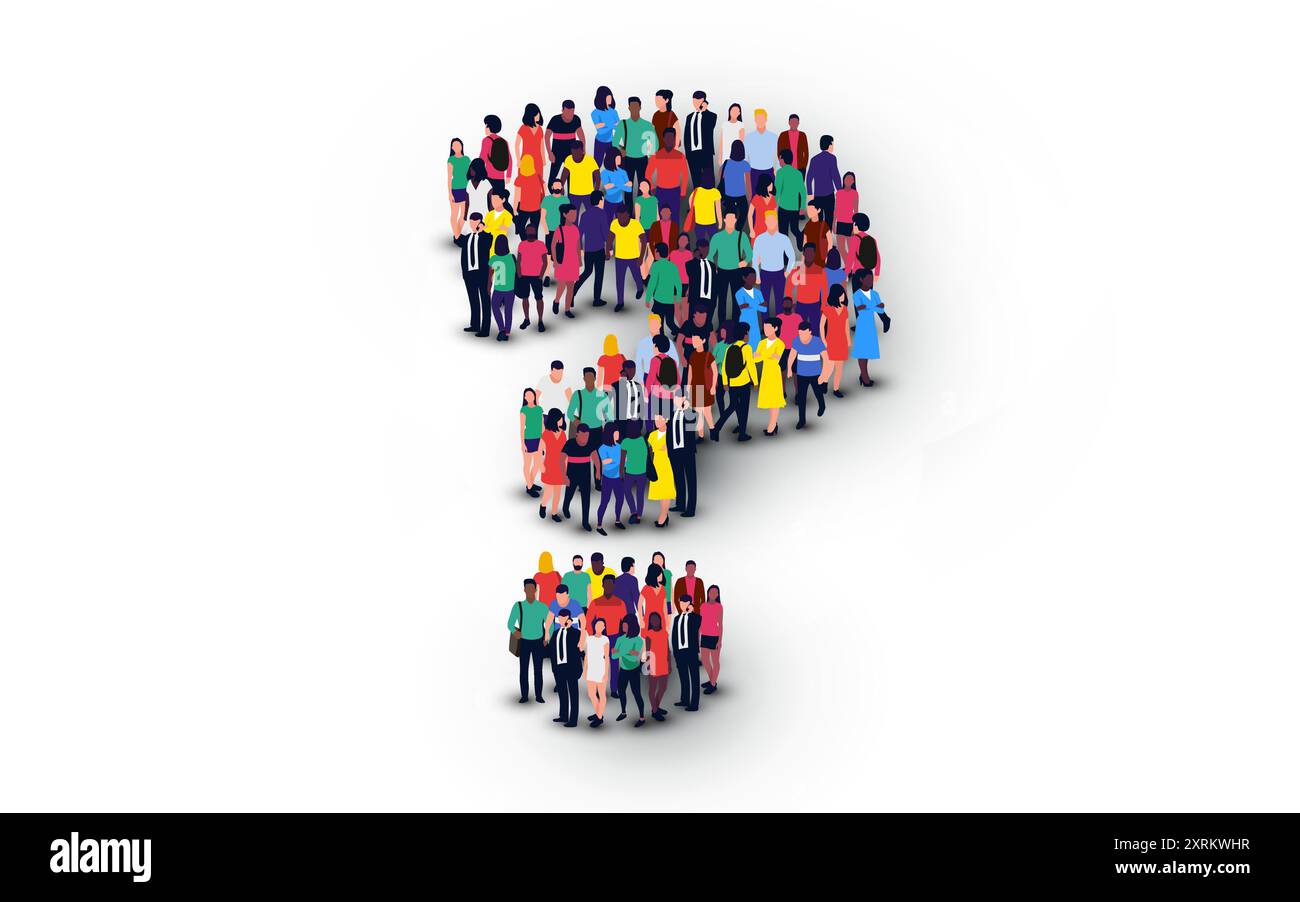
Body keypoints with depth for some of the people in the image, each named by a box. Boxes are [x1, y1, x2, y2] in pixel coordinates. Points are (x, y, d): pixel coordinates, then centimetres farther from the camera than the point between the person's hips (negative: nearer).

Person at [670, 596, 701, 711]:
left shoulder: (695, 617, -1)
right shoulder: (677, 618, 14)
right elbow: (674, 636, 14)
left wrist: (690, 612, -13)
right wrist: (675, 651, 5)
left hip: (691, 651, -5)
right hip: (680, 651, 5)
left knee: (694, 678, 0)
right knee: (683, 677, 16)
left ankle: (694, 704, 2)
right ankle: (685, 700, 28)